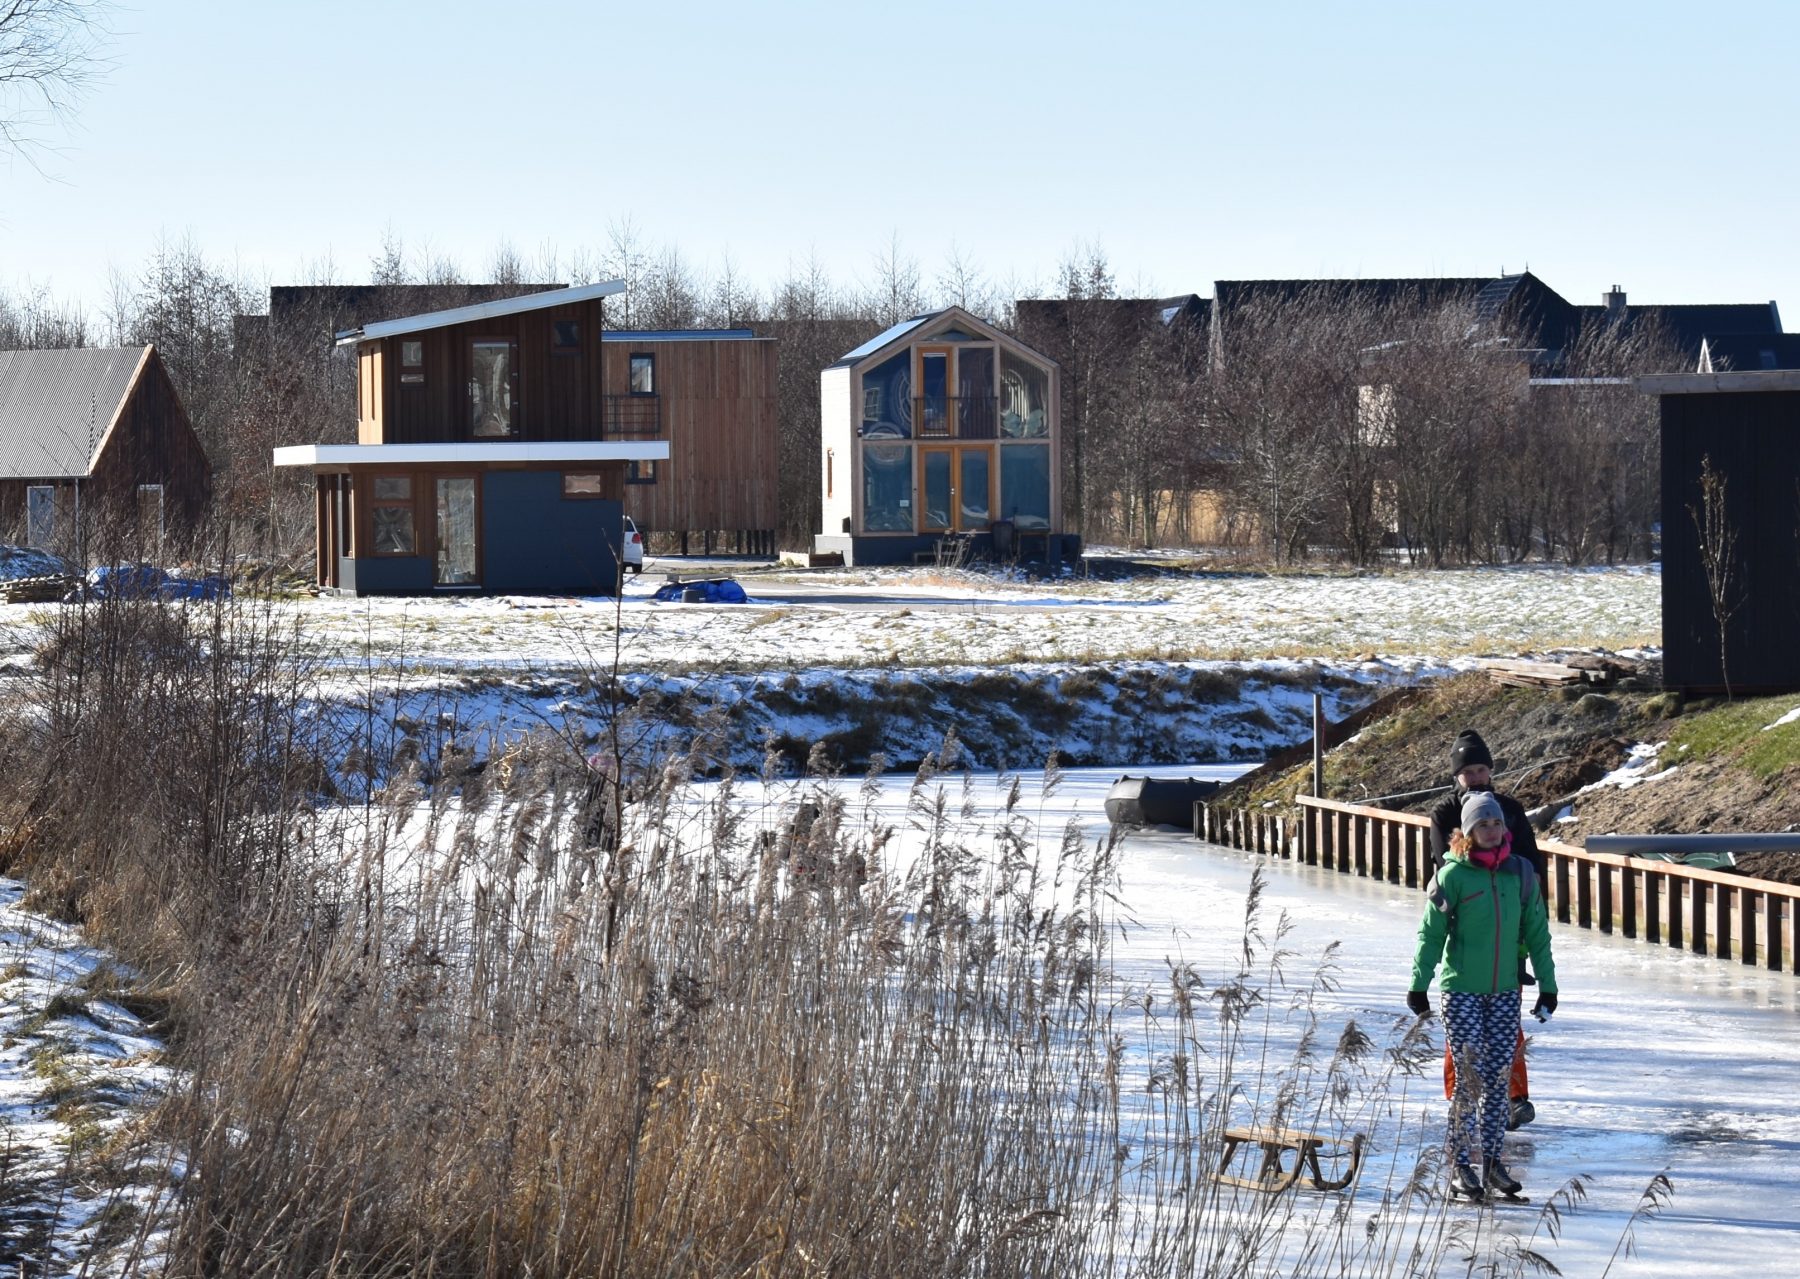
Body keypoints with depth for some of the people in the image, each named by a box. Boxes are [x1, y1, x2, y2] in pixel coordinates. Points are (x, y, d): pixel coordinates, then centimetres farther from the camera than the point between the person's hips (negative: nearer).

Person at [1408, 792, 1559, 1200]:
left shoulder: (1520, 873, 4)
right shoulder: (1453, 875, -6)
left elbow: (1537, 933, 11)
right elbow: (1431, 933, -2)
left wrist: (1547, 985, 10)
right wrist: (1419, 984, -4)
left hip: (1505, 992, 4)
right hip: (1461, 990, -4)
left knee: (1498, 1078, 5)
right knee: (1470, 1078, -6)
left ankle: (1491, 1160, 14)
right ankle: (1460, 1166, 2)